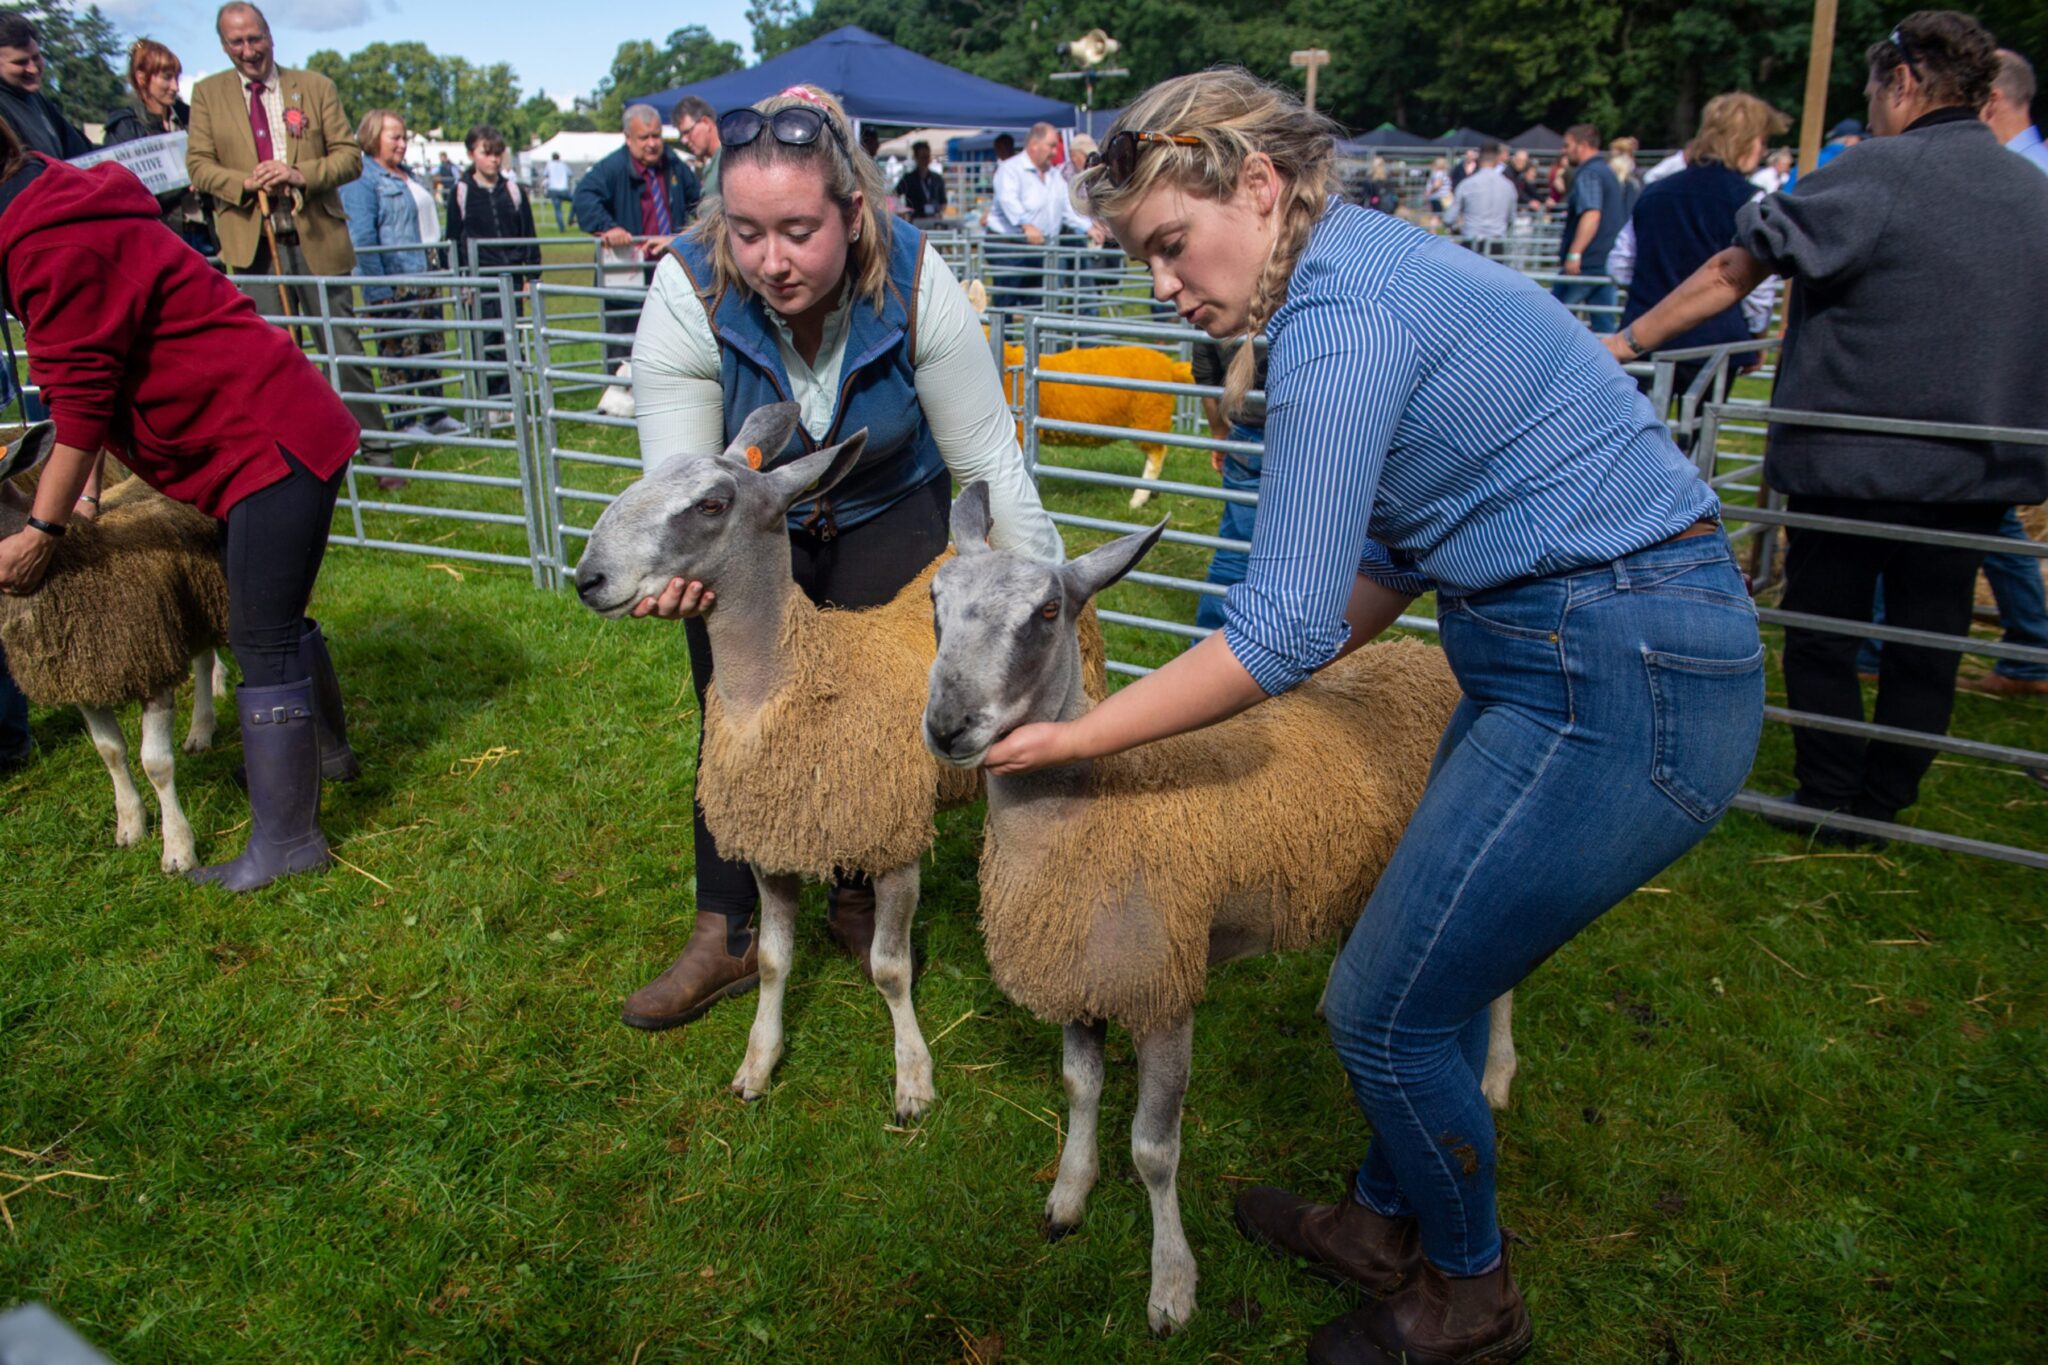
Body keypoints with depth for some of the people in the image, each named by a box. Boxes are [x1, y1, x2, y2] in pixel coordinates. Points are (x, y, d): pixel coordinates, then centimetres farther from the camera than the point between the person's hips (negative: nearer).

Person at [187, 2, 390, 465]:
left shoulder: (315, 86, 6)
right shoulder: (207, 94, 9)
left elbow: (350, 156, 2)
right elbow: (198, 165, 5)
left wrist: (301, 175, -15)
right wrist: (247, 183, -14)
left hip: (317, 239, -1)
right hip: (253, 242, 1)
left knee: (345, 349, 3)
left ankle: (376, 451, 12)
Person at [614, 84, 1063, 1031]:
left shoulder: (915, 286, -30)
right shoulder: (689, 295, -29)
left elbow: (990, 463, -22)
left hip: (887, 517, 0)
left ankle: (863, 903, 29)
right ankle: (727, 936, 21)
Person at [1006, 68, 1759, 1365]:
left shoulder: (1343, 315, -19)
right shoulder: (1367, 271, 12)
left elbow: (1283, 626, -21)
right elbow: (1397, 557, 16)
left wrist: (1076, 736, -12)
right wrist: (1243, 689, 12)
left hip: (1619, 690, -10)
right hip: (1584, 657, 10)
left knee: (1389, 1009, 3)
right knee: (1430, 969, 20)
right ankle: (1389, 1225, 42)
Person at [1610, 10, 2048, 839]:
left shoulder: (1876, 174, -11)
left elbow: (1733, 273, -13)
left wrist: (1629, 342, -6)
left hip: (1854, 459, -5)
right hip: (1979, 468, 6)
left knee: (1823, 633, 9)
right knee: (1927, 641, 12)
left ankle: (1834, 803, 16)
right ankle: (1887, 802, 22)